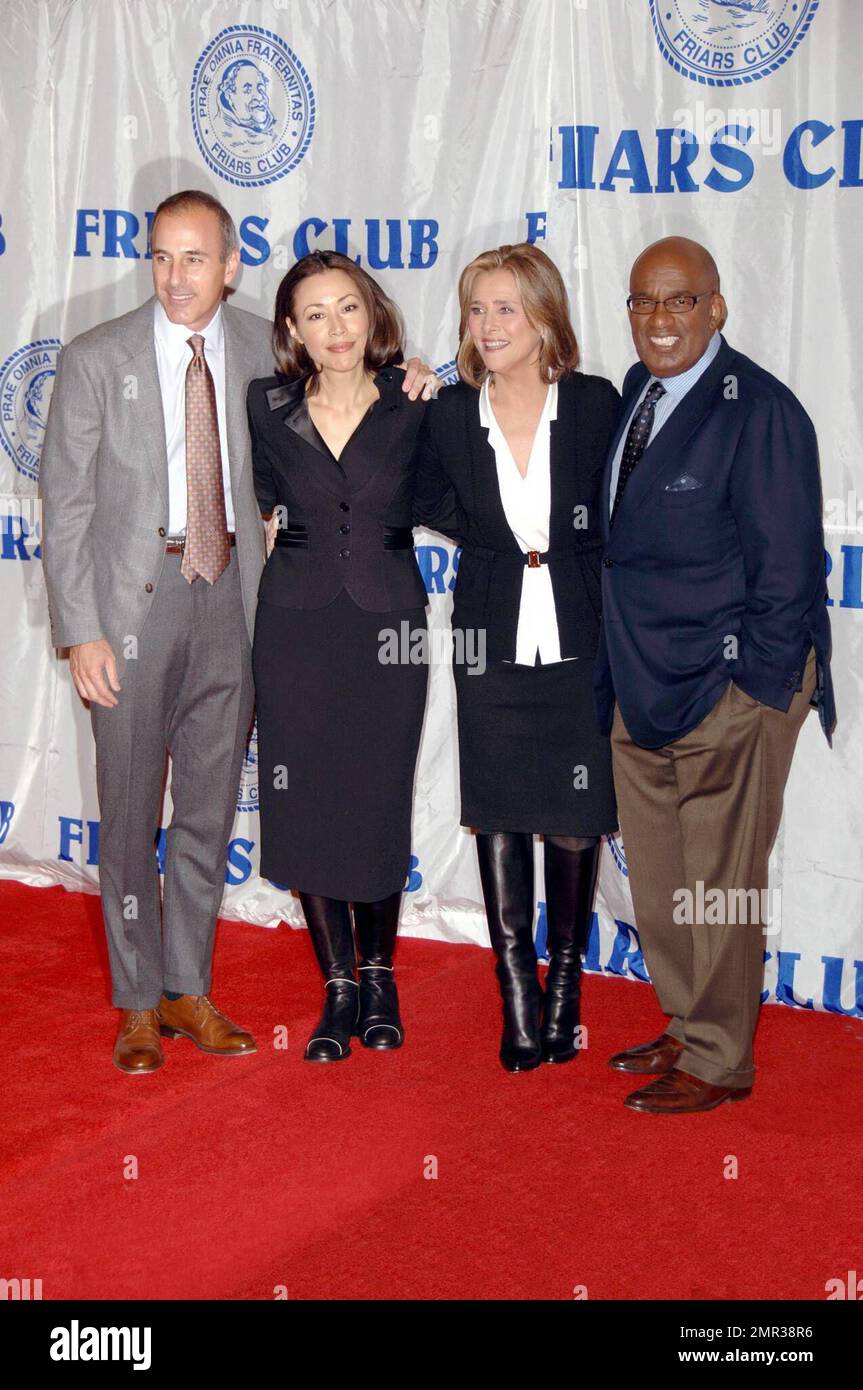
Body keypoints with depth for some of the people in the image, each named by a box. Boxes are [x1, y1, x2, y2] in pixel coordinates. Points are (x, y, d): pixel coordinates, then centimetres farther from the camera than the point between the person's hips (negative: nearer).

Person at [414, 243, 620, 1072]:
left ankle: (565, 979, 24)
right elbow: (429, 503, 14)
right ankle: (517, 994, 16)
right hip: (493, 642, 1)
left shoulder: (597, 405, -4)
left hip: (580, 638, -1)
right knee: (499, 818, 4)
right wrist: (497, 541, 3)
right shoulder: (449, 415, -1)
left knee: (574, 819, 5)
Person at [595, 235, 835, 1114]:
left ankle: (717, 1062, 19)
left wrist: (756, 692, -14)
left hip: (728, 690, -8)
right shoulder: (634, 395, 8)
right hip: (641, 686, 8)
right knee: (656, 878, 18)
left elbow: (786, 565, -14)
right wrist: (618, 674, 12)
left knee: (719, 887, 4)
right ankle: (688, 1026, 36)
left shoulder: (759, 410, -15)